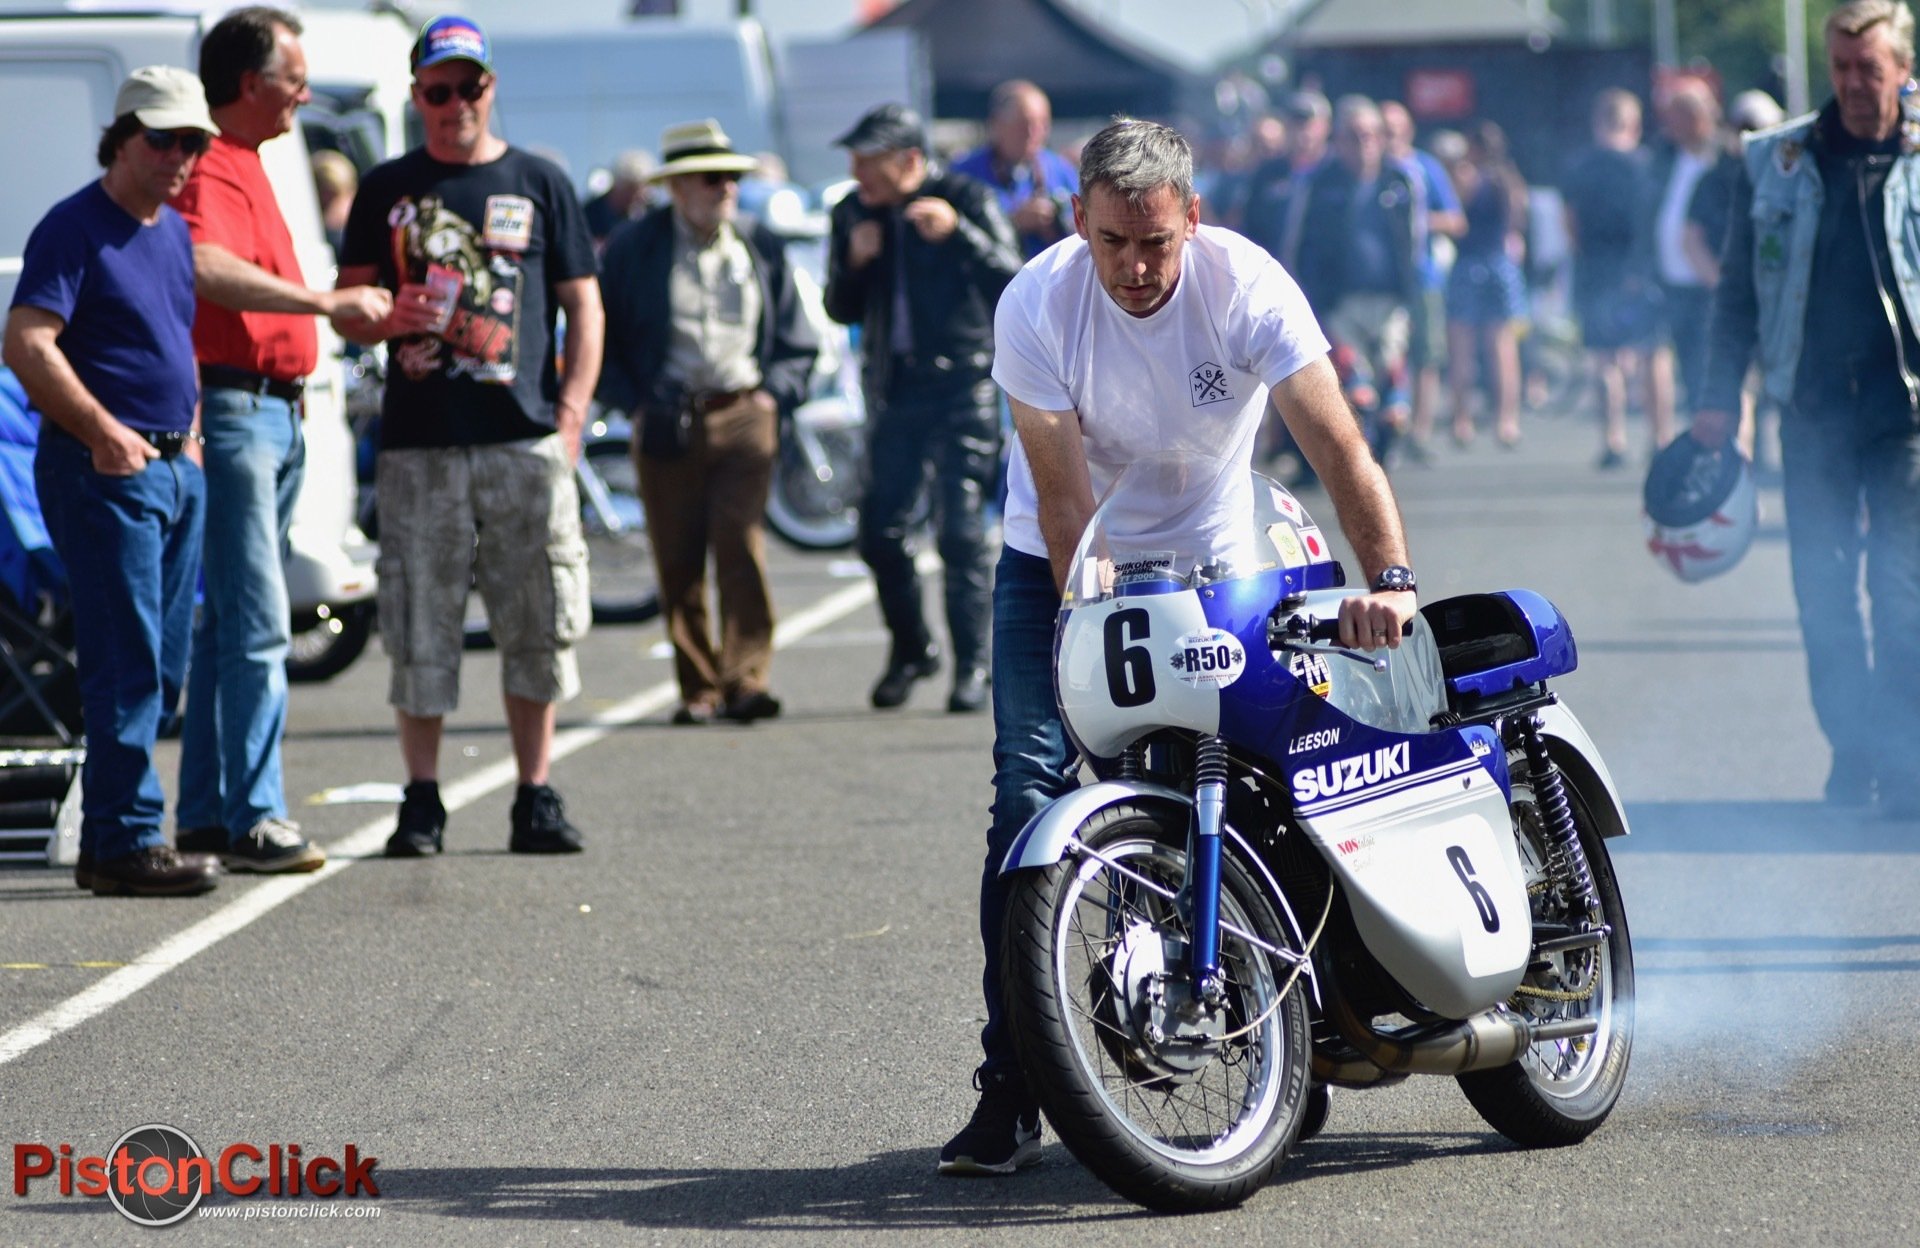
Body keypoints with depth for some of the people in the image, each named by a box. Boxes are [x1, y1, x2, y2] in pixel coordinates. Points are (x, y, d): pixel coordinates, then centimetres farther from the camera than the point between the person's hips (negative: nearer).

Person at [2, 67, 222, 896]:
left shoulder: (175, 233, 16)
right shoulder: (75, 228, -10)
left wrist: (189, 432, 15)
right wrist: (105, 433, -20)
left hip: (175, 466, 9)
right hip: (104, 471, -9)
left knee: (163, 669, 10)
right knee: (129, 664, -11)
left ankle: (108, 842, 16)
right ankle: (127, 842, -9)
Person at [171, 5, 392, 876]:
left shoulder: (245, 166, 19)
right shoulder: (211, 170, -15)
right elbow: (206, 267, -34)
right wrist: (326, 303, -34)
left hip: (274, 416, 11)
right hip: (231, 410, -11)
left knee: (228, 619, 12)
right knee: (258, 621, -13)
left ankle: (205, 813, 16)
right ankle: (253, 820, -13)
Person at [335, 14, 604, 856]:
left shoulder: (538, 184, 10)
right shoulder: (387, 189, 12)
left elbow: (583, 306, 8)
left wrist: (572, 411, -3)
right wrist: (385, 317, -10)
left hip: (524, 437, 0)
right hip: (417, 440, 0)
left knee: (537, 626, 0)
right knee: (419, 626, 0)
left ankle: (536, 799, 8)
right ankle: (421, 801, 6)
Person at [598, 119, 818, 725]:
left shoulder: (760, 245, 12)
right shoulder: (635, 248, 6)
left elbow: (796, 340, 18)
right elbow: (601, 338, 8)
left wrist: (774, 393, 2)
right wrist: (638, 403, -3)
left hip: (743, 418, 0)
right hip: (668, 421, 0)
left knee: (742, 548, -13)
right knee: (678, 563, 0)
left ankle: (746, 681, -15)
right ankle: (698, 689, 6)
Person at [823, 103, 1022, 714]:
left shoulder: (965, 199, -4)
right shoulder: (854, 213, 9)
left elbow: (1011, 284, -12)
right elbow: (842, 311, 13)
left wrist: (958, 233, -25)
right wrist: (854, 263, -7)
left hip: (961, 384, -5)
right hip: (892, 385, 5)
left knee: (960, 528, -11)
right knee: (880, 529, 2)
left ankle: (972, 664, -3)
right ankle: (911, 648, 24)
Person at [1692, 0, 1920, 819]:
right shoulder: (1774, 161, 7)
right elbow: (1739, 285, 12)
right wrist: (1720, 395, 6)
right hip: (1813, 404, 3)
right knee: (1822, 588, 5)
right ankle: (1852, 750, 16)